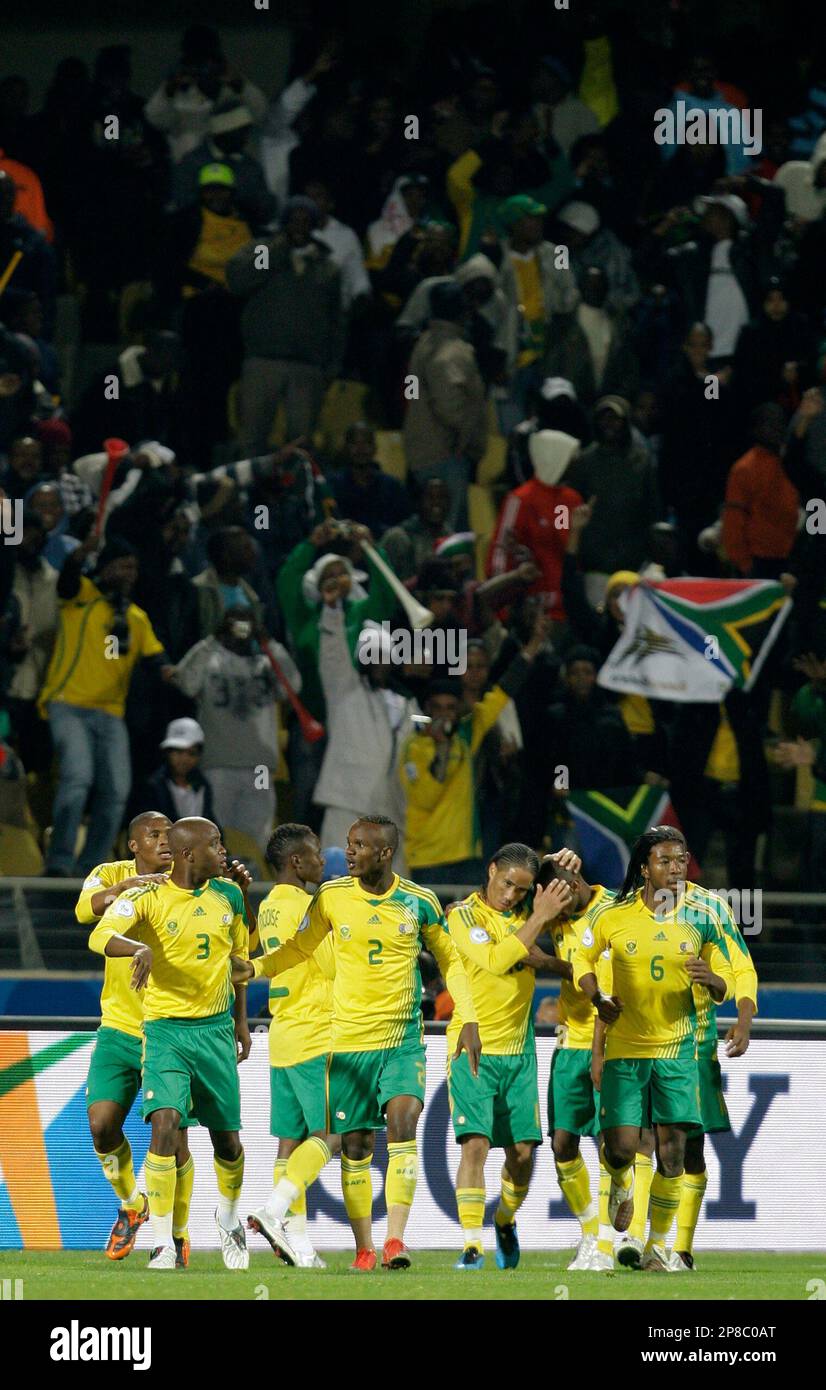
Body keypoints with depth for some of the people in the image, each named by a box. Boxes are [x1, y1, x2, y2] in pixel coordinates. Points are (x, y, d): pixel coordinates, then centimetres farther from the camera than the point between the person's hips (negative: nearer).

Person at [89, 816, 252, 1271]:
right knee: (165, 1124, -22)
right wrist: (139, 947, -48)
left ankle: (228, 1218, 40)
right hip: (165, 1028, -4)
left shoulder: (228, 896, 4)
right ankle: (163, 1242, -15)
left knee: (226, 1138, 10)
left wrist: (242, 1021, 20)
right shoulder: (147, 897, -11)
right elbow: (100, 936, -28)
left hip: (216, 1028, 4)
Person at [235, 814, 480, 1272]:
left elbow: (449, 960, 10)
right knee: (355, 1145, 3)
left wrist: (469, 1020, 3)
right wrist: (253, 968, -4)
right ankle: (363, 1248, 14)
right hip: (348, 1040, 2)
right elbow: (300, 948, 12)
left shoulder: (419, 903, -2)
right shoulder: (331, 898, -1)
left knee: (402, 1123, -20)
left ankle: (395, 1241, -21)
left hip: (405, 1040, -1)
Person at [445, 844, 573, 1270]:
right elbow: (495, 960, -24)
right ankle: (472, 1245, -16)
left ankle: (506, 1220, 34)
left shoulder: (527, 911, 6)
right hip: (474, 1048, -5)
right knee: (476, 1142, -16)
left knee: (523, 1150, 7)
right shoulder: (464, 915, -9)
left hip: (519, 1050, 5)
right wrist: (538, 919, -23)